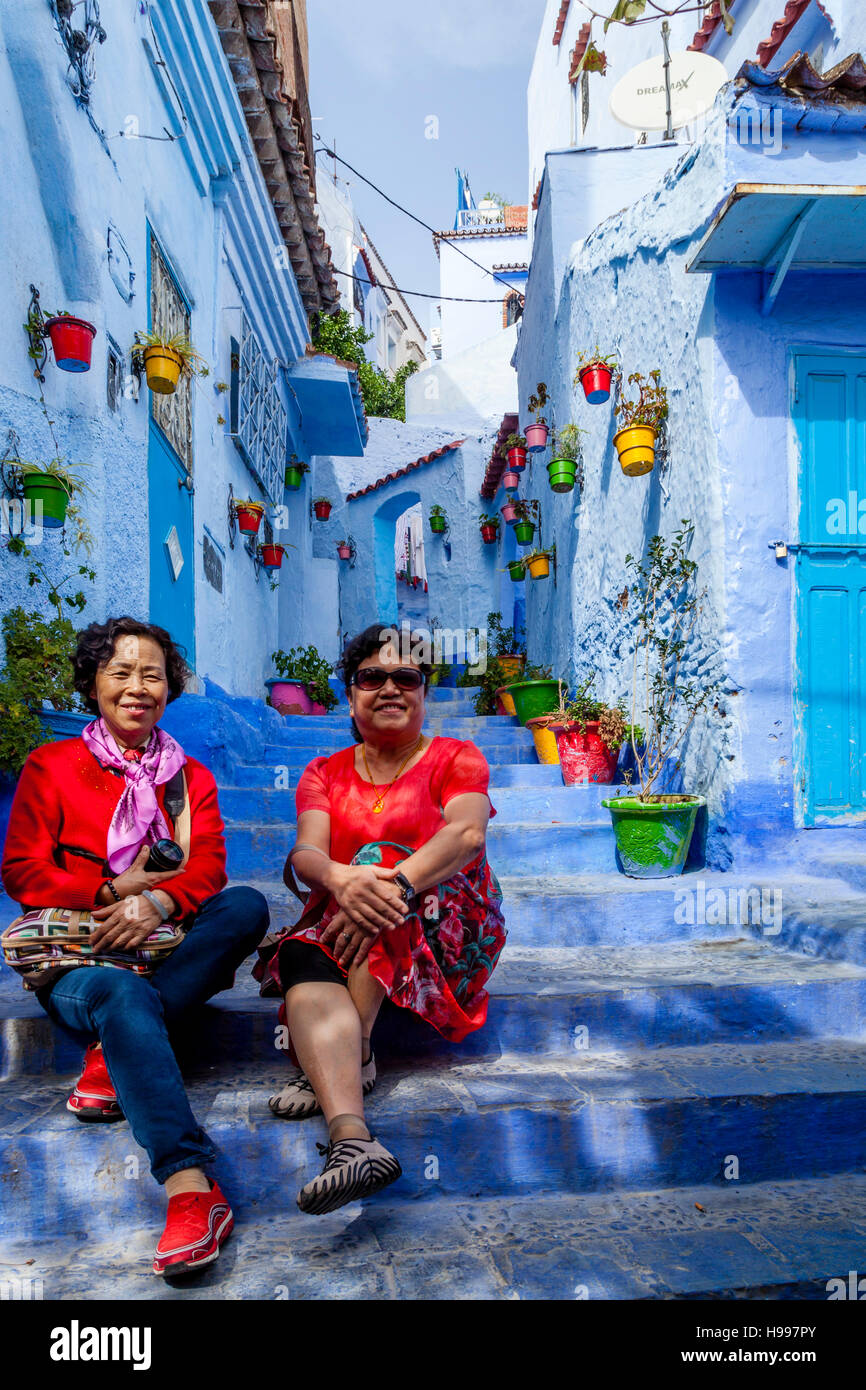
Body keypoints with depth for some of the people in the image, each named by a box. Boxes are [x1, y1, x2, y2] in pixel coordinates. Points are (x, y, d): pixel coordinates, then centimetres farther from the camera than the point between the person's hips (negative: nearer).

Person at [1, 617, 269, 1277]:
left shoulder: (192, 777, 16)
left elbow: (207, 870, 2)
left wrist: (158, 901, -22)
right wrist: (115, 889, -12)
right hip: (77, 957, -3)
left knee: (248, 904, -27)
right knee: (123, 995, -38)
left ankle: (112, 1056, -29)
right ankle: (190, 1188, -51)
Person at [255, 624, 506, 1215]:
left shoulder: (456, 758, 8)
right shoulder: (325, 773, 15)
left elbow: (468, 833, -14)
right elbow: (306, 852, -4)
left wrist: (394, 884, -33)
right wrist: (342, 881, -31)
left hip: (441, 927, -1)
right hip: (340, 923, 2)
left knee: (379, 861, -31)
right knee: (303, 967, -31)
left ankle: (339, 1063, -28)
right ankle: (353, 1140, -49)